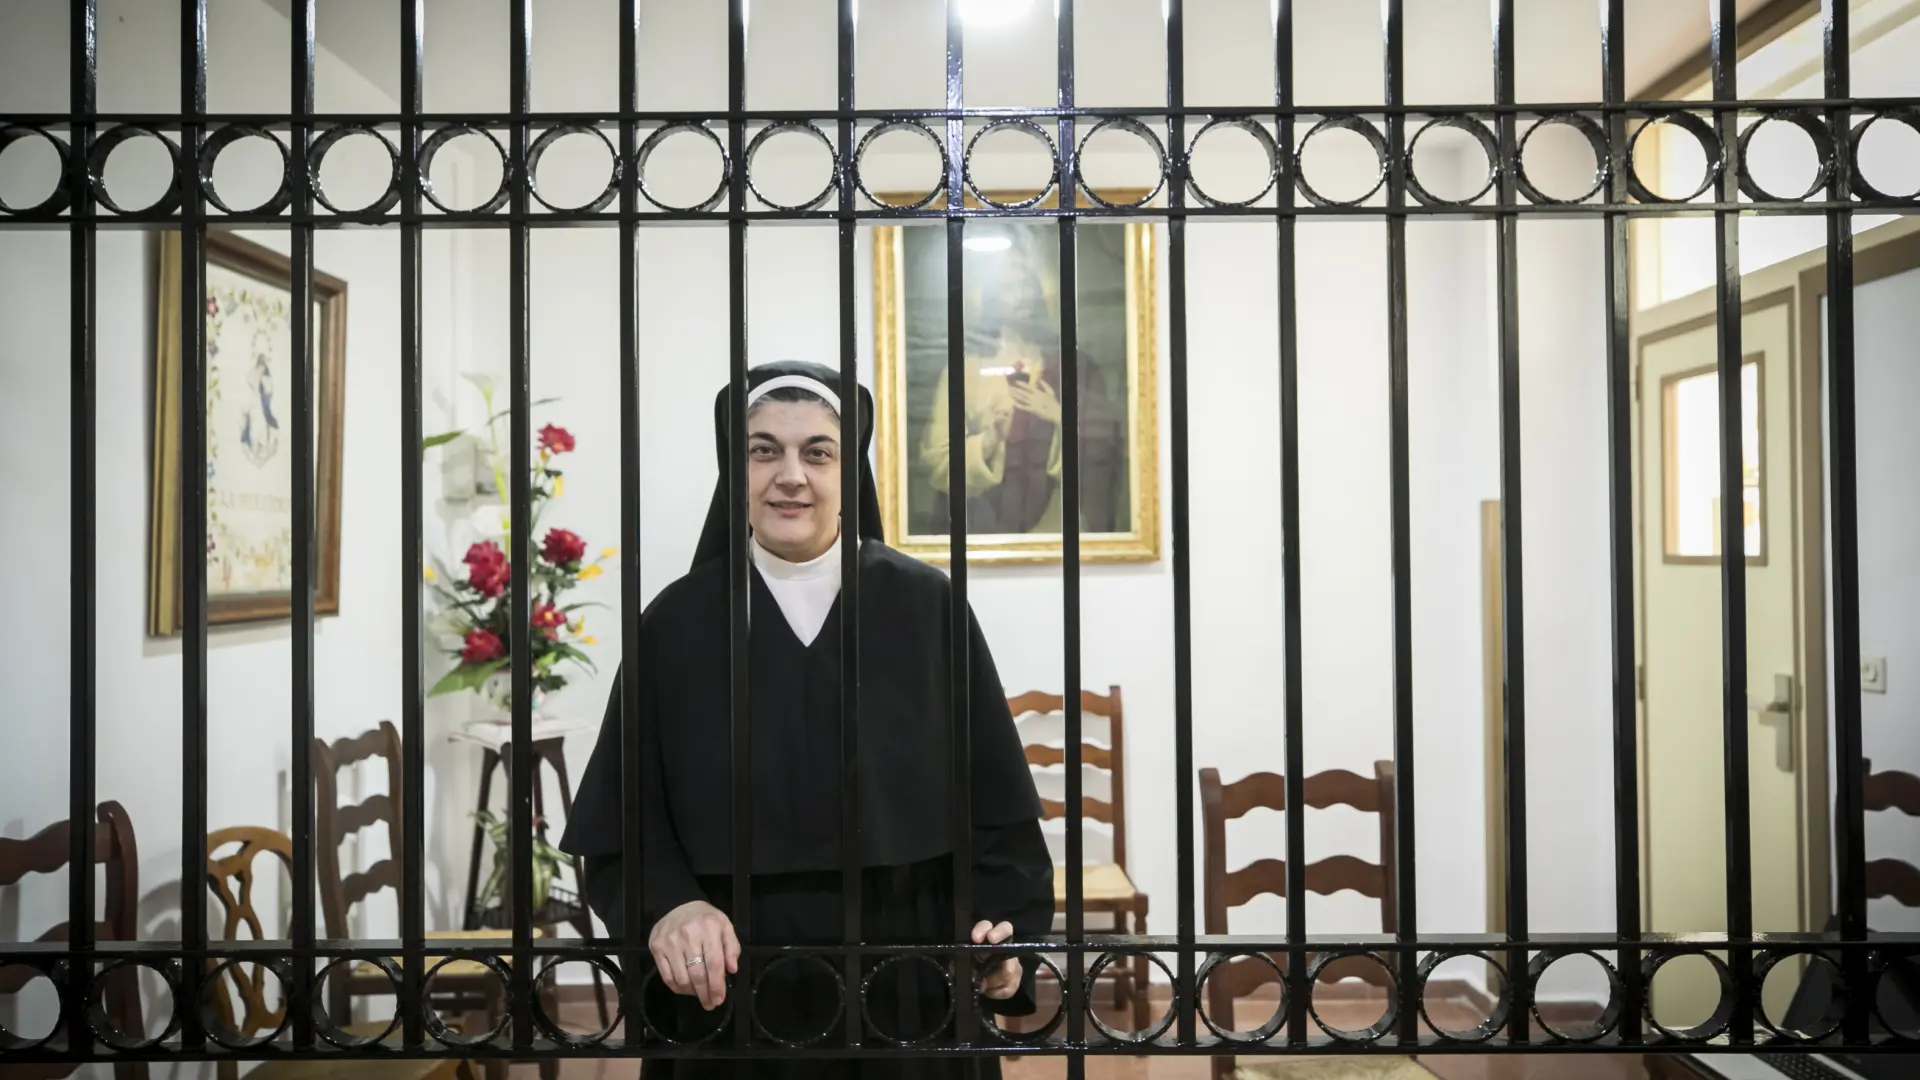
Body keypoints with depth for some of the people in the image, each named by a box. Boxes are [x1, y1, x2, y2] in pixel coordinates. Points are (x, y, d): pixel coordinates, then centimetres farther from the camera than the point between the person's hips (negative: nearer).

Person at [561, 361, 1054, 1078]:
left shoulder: (926, 605, -2)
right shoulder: (676, 622, -1)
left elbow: (994, 795, -1)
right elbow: (624, 817, -2)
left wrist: (1002, 924, -15)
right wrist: (668, 906, -20)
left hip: (905, 982, 0)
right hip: (733, 990, 1)